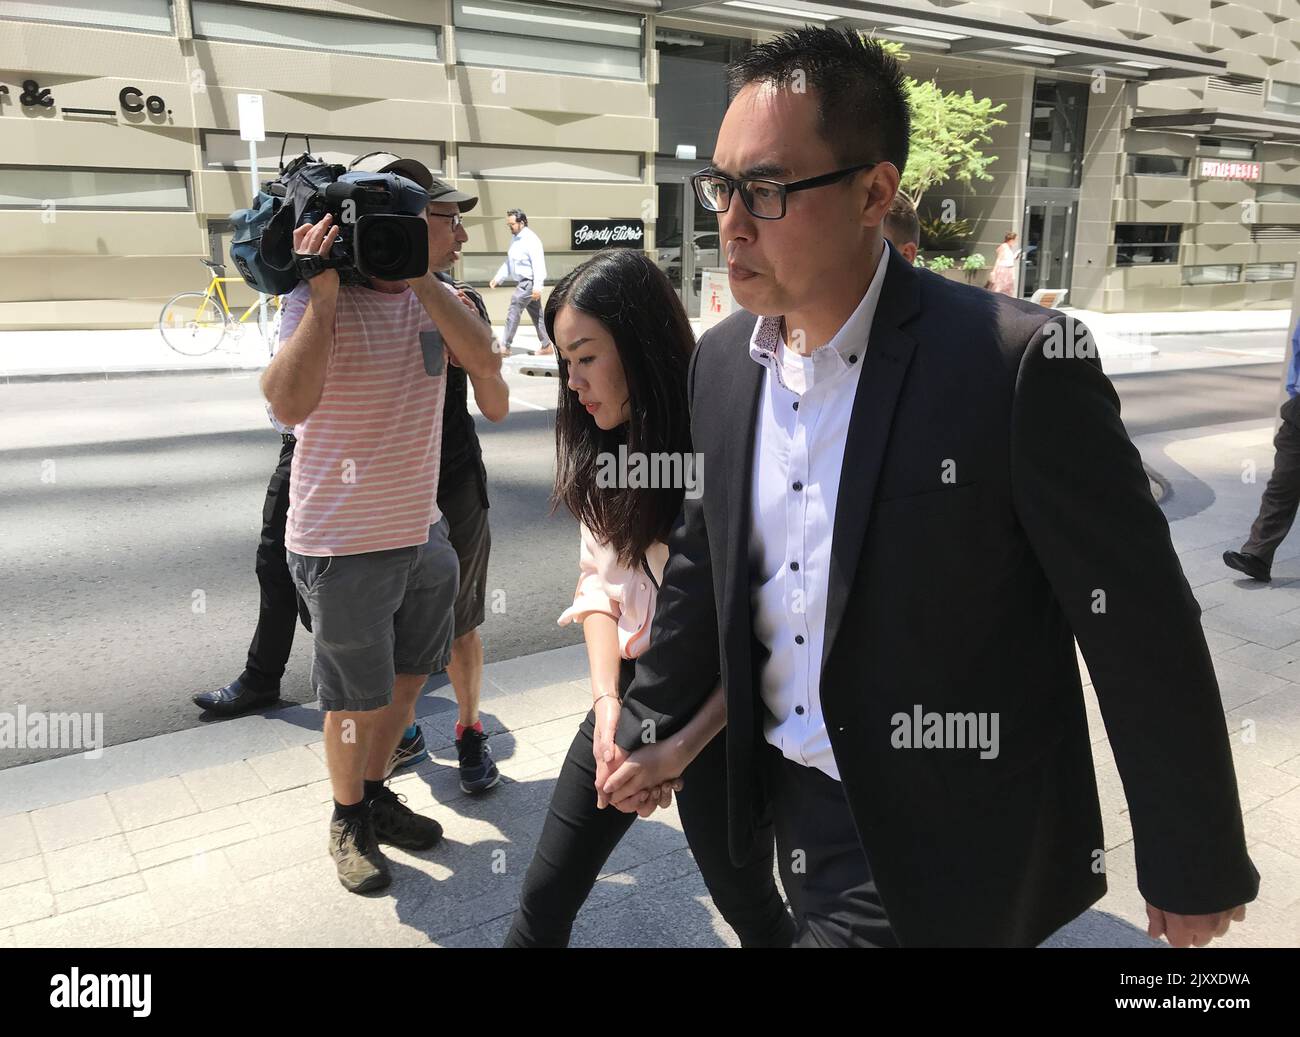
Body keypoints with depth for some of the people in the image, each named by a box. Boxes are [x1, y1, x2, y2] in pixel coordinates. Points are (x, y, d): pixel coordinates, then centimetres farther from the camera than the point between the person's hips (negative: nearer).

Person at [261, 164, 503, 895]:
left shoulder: (429, 294, 3)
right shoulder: (322, 298, -15)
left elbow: (486, 362, -15)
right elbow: (289, 403, -29)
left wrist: (419, 273, -19)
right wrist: (323, 294, -32)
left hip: (424, 532, 7)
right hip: (346, 545, -6)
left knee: (409, 676, 21)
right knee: (357, 700, 9)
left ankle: (377, 796, 44)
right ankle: (349, 821, 34)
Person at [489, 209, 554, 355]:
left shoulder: (531, 240, -16)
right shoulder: (515, 238, 13)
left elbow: (538, 265, -21)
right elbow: (508, 262, 19)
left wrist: (537, 287, -26)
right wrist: (497, 278, 11)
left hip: (529, 282, -9)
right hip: (522, 282, 9)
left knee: (513, 311, -9)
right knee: (536, 314, 12)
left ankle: (505, 345, -3)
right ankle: (546, 346, 19)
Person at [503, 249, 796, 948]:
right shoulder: (605, 450, 5)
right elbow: (598, 583, 4)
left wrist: (683, 745, -26)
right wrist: (607, 701, -11)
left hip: (716, 710, -6)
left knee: (747, 903, 17)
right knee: (545, 899, 11)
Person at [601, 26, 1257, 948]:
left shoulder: (1019, 362, -22)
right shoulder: (720, 362, -2)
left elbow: (1143, 632, -16)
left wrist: (1196, 870, -7)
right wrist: (650, 725, 14)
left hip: (946, 846, -5)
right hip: (793, 802, 6)